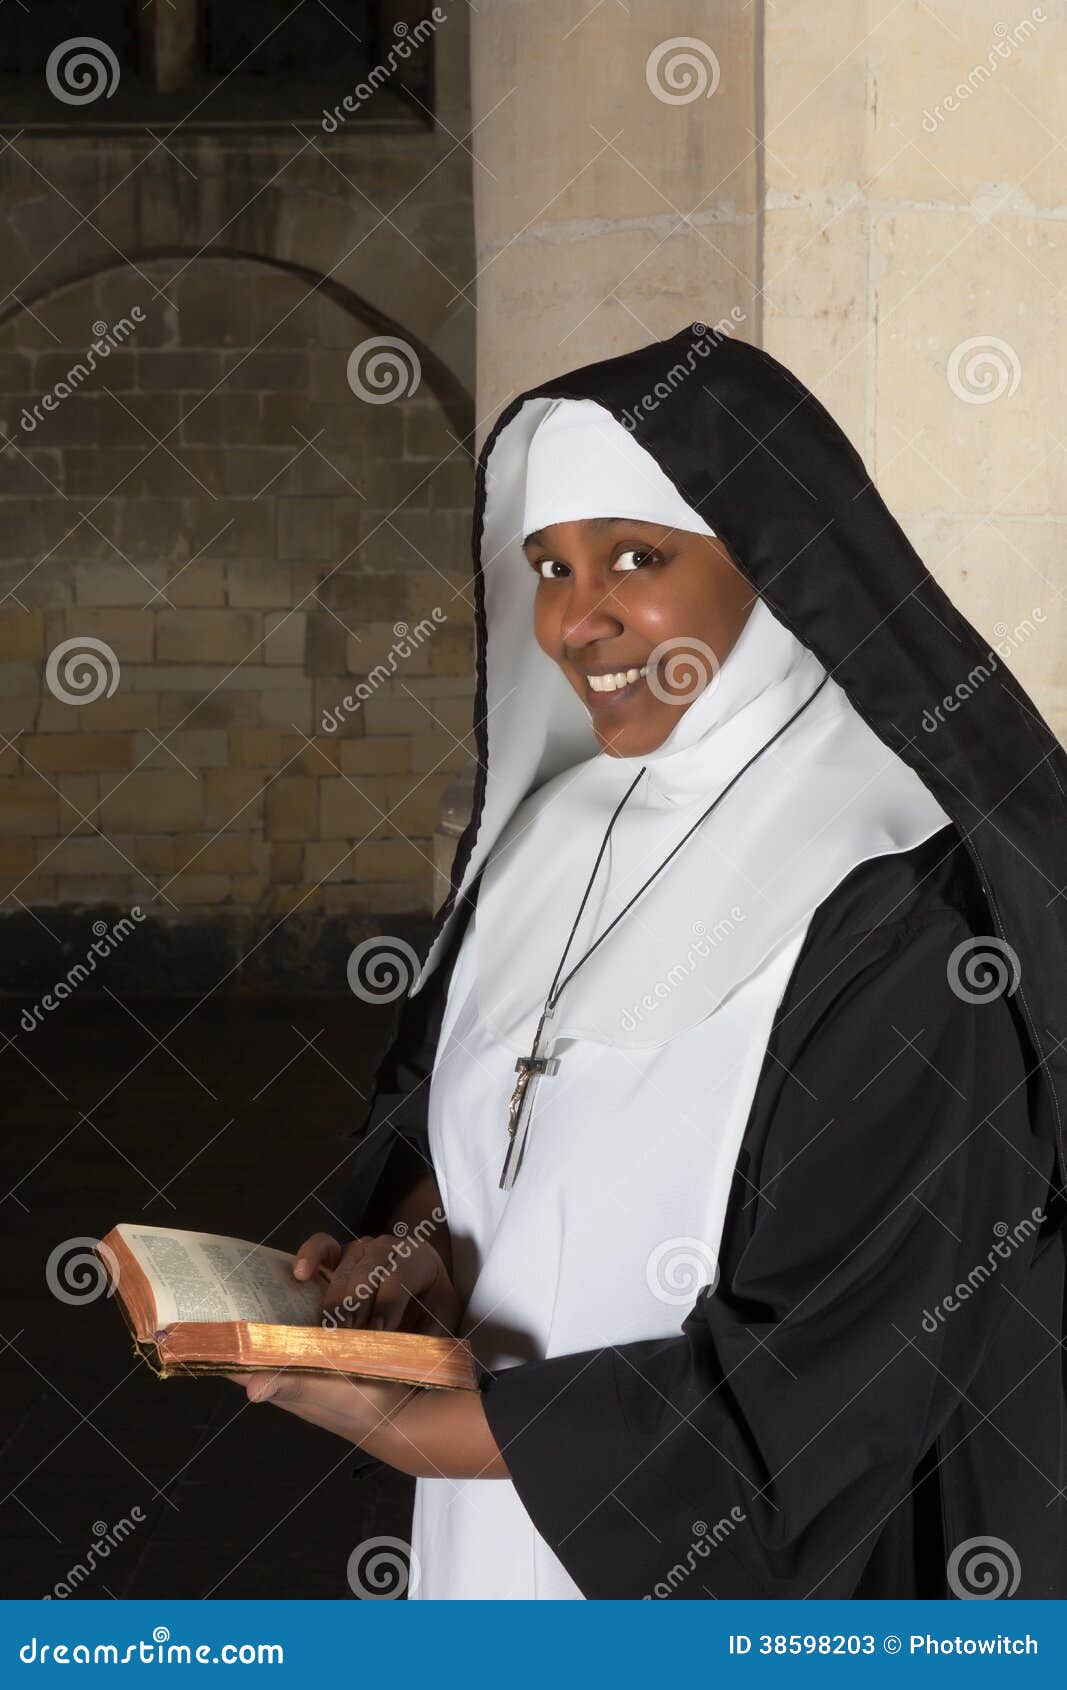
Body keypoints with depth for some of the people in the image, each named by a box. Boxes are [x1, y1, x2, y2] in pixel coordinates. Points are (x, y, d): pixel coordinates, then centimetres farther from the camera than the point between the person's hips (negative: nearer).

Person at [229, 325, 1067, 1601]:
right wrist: (415, 1234, -9)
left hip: (749, 1568, -6)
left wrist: (414, 1430, -20)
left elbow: (838, 1378, -23)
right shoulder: (558, 826, 0)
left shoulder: (898, 913, -23)